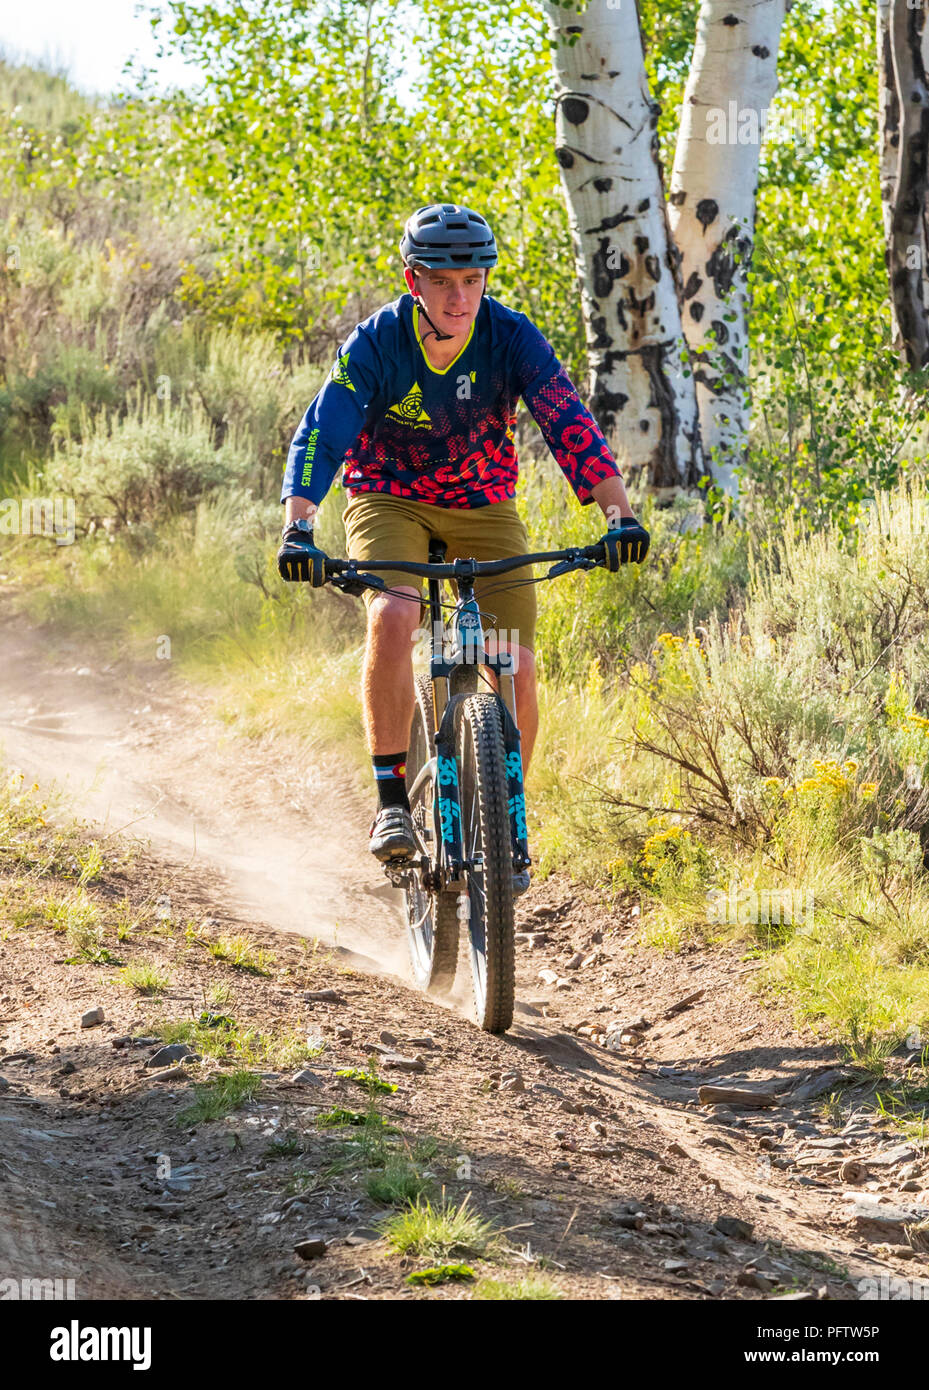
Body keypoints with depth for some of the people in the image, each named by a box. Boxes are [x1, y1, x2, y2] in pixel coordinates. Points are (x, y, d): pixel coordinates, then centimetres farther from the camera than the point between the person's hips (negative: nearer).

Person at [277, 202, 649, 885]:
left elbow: (570, 424, -25)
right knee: (393, 617, -31)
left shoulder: (511, 337, -19)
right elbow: (320, 434, -28)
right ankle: (392, 800, -22)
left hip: (484, 507, 2)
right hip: (389, 501, -1)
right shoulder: (377, 341, -21)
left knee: (517, 668, -12)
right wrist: (299, 530, -44)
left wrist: (620, 513, -39)